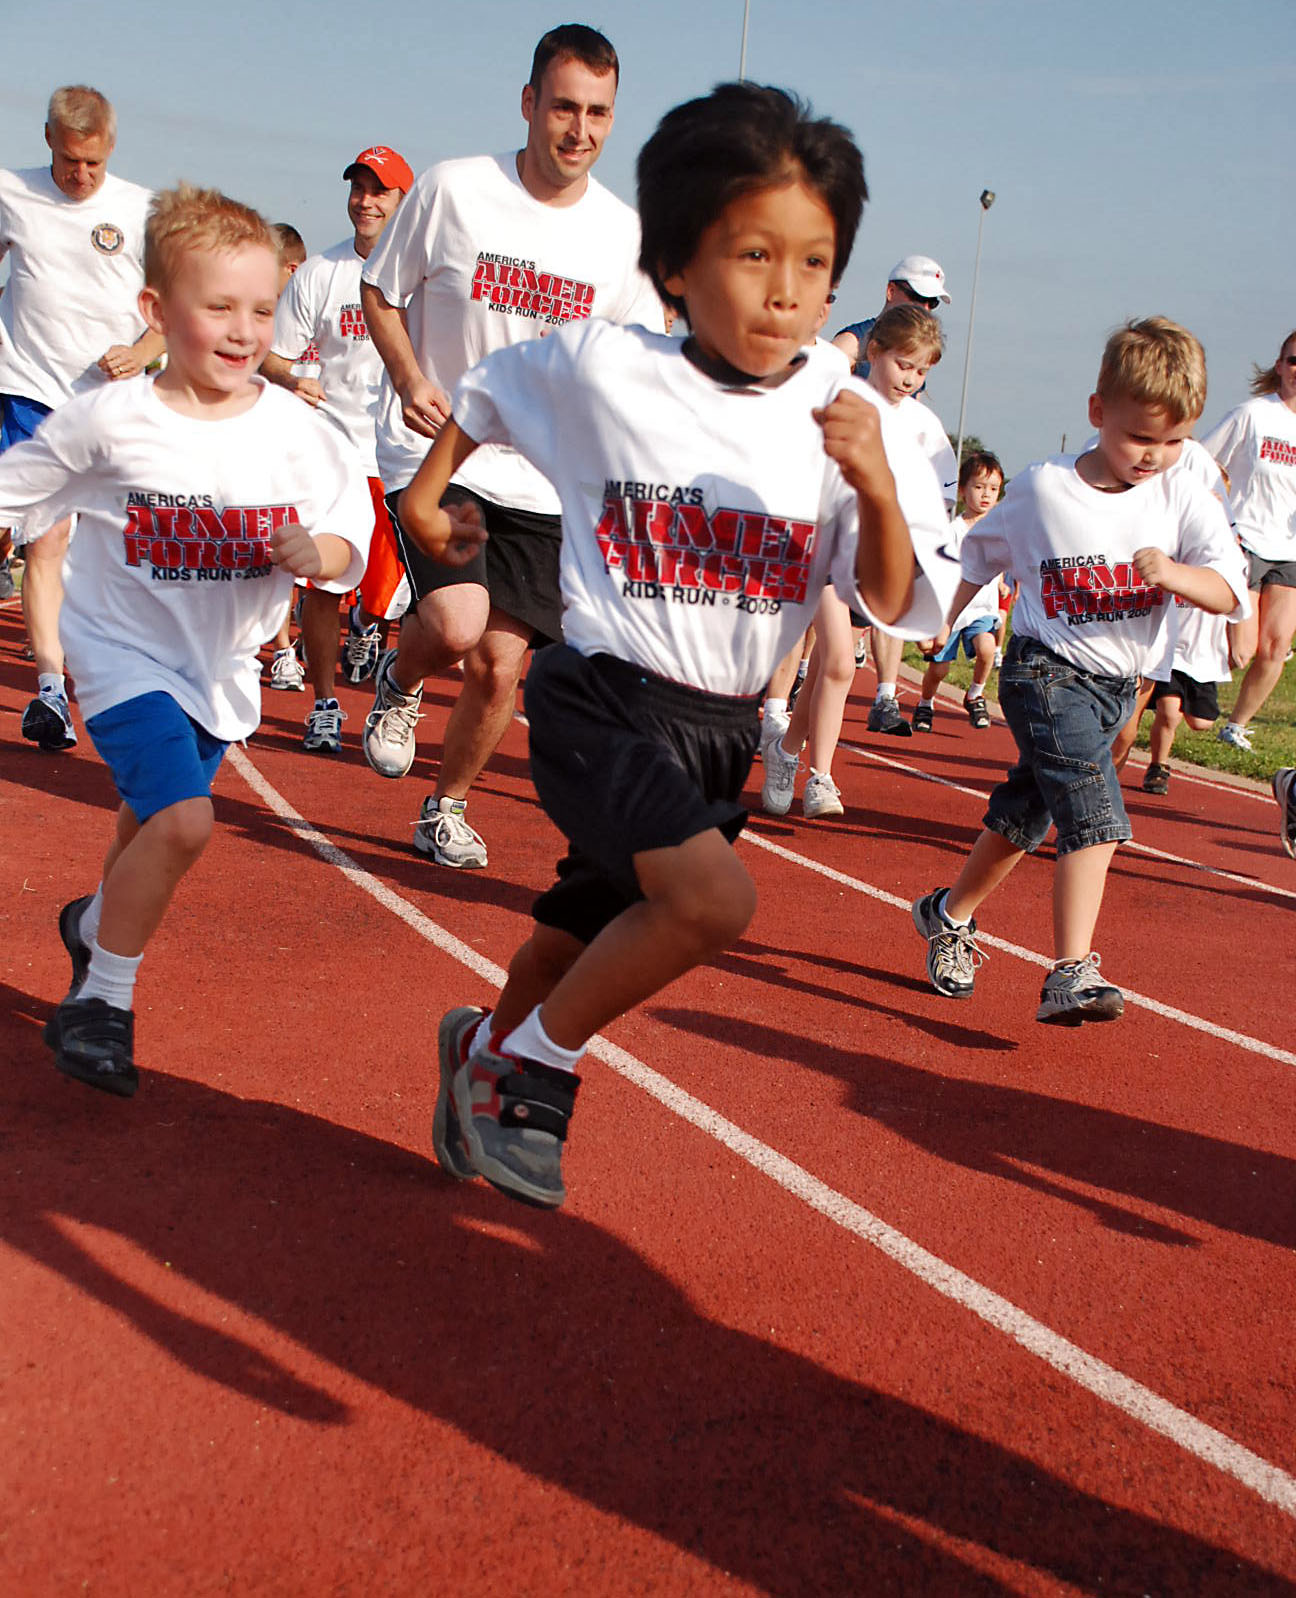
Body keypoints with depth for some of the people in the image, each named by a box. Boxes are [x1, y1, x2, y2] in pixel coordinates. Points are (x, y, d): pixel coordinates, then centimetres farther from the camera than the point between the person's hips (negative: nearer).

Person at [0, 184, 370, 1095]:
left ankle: (96, 922, 53)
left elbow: (349, 542, -6)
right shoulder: (111, 420, -13)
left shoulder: (294, 429, -9)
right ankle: (102, 998, -1)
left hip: (222, 667, 4)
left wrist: (314, 552, -26)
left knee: (150, 823, 20)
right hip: (124, 650, -4)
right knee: (184, 818, -21)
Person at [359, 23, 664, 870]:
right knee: (457, 624, -25)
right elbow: (381, 294, 4)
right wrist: (411, 381, -13)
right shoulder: (453, 190, -6)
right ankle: (400, 680, 14)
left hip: (541, 479, 3)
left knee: (501, 665, 2)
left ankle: (447, 809, 28)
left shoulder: (624, 235, 1)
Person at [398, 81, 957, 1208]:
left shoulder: (847, 417, -6)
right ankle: (531, 1061, -1)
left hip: (723, 730, 4)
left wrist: (875, 488, -24)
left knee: (583, 934, 16)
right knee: (715, 898, -25)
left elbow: (899, 607, -7)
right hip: (601, 699, -4)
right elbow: (489, 389, 11)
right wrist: (426, 494, 20)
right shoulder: (599, 368, -10)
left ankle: (490, 1048, 46)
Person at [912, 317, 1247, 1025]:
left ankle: (950, 915, 37)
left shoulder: (1184, 500, -5)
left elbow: (1229, 591, -13)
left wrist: (1173, 573, -32)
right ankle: (1071, 973, -22)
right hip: (1045, 671, -4)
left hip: (1117, 686, 4)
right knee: (1096, 819, -21)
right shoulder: (1041, 488, -8)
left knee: (1023, 815, 16)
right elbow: (980, 555, 8)